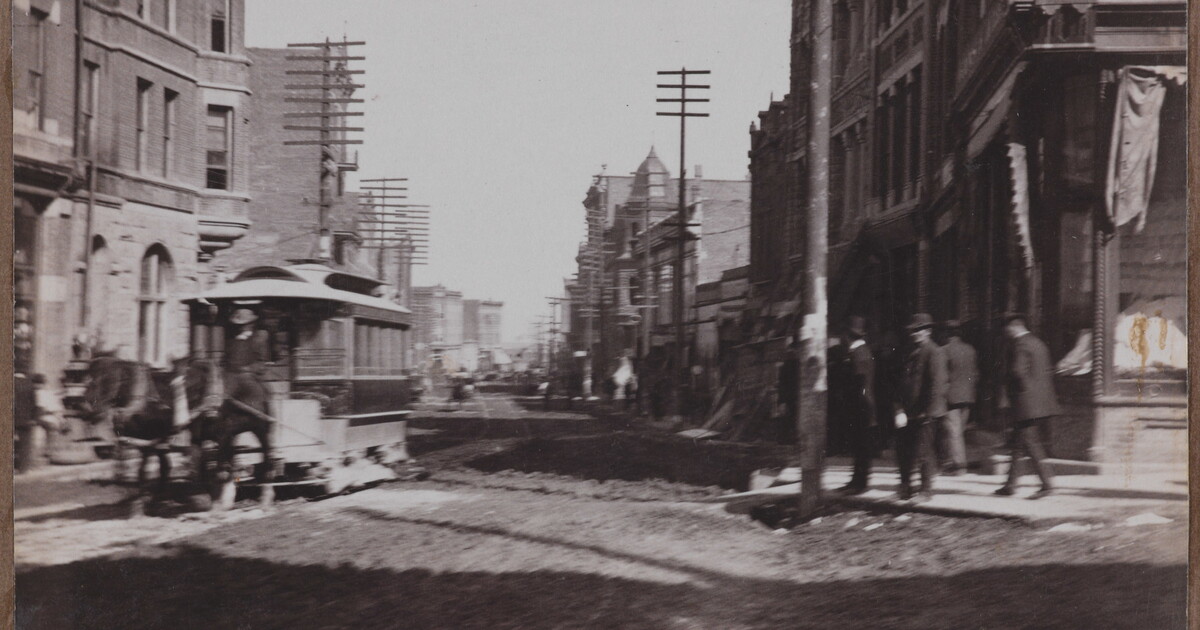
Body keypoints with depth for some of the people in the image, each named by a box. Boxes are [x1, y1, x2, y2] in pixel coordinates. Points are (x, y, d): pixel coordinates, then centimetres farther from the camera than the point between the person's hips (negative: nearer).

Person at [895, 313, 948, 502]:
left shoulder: (934, 353, -8)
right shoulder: (913, 353, 16)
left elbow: (937, 384, -14)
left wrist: (928, 411, -17)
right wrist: (900, 409, 11)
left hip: (924, 413, -8)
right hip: (909, 412, 8)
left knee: (922, 453, -3)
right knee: (903, 452, 8)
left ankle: (926, 491, 7)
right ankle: (905, 489, 18)